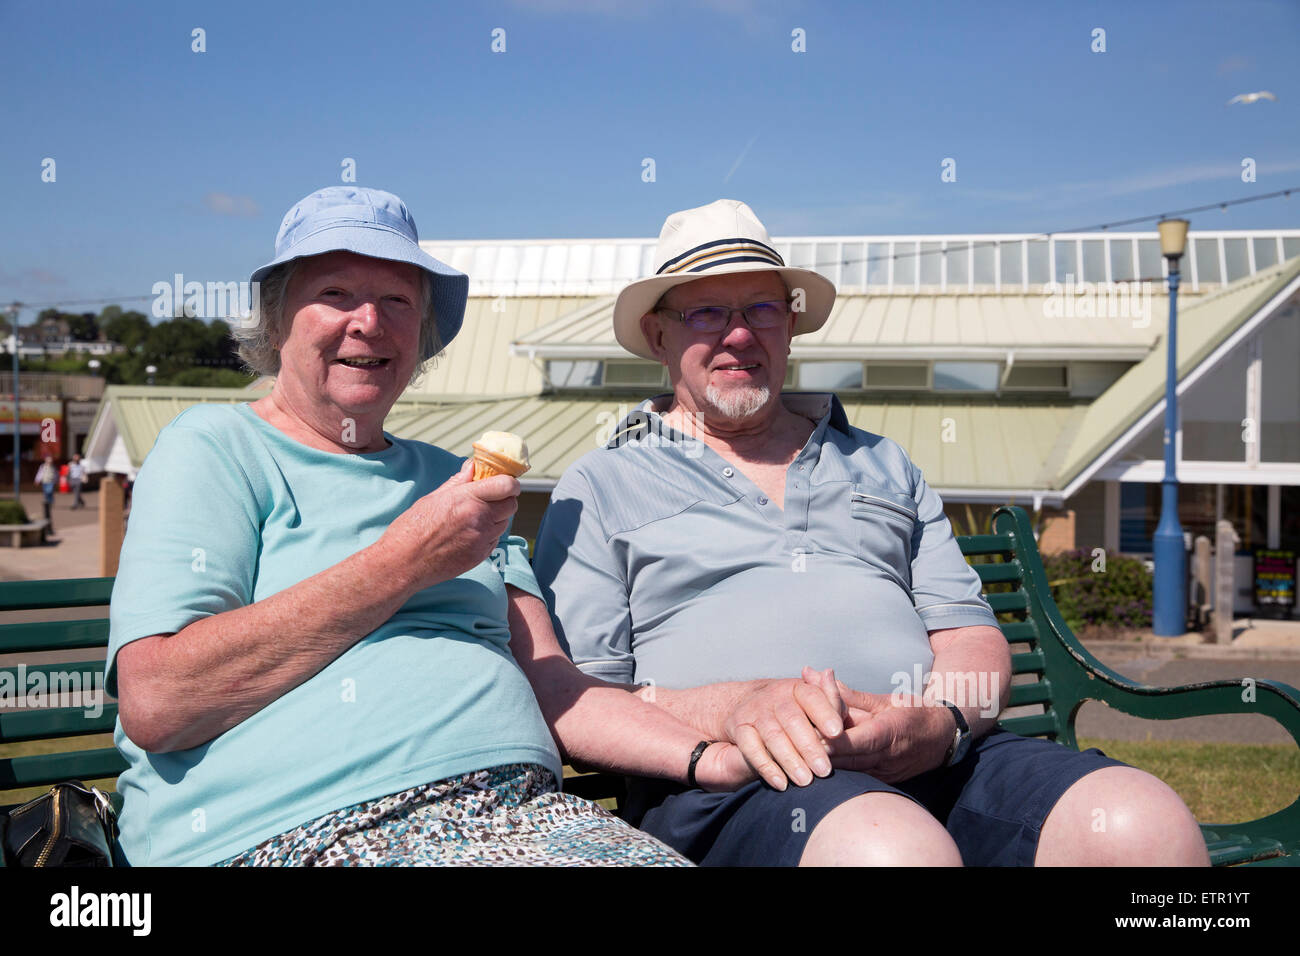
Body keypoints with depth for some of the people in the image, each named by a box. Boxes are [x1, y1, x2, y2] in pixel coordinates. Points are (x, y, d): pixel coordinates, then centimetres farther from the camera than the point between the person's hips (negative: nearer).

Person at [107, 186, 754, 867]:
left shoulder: (452, 479, 24)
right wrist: (404, 562, -9)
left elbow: (548, 684, 16)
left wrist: (708, 754, -3)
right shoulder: (213, 448, 6)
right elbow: (154, 705, -9)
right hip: (296, 829, -6)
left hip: (517, 807, 6)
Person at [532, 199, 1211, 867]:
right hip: (729, 784, -4)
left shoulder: (881, 463, 27)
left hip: (937, 761, 5)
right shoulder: (599, 489, 15)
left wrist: (940, 721, -9)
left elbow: (972, 636, 16)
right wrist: (733, 709, -17)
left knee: (1145, 825, -26)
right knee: (893, 846, -40)